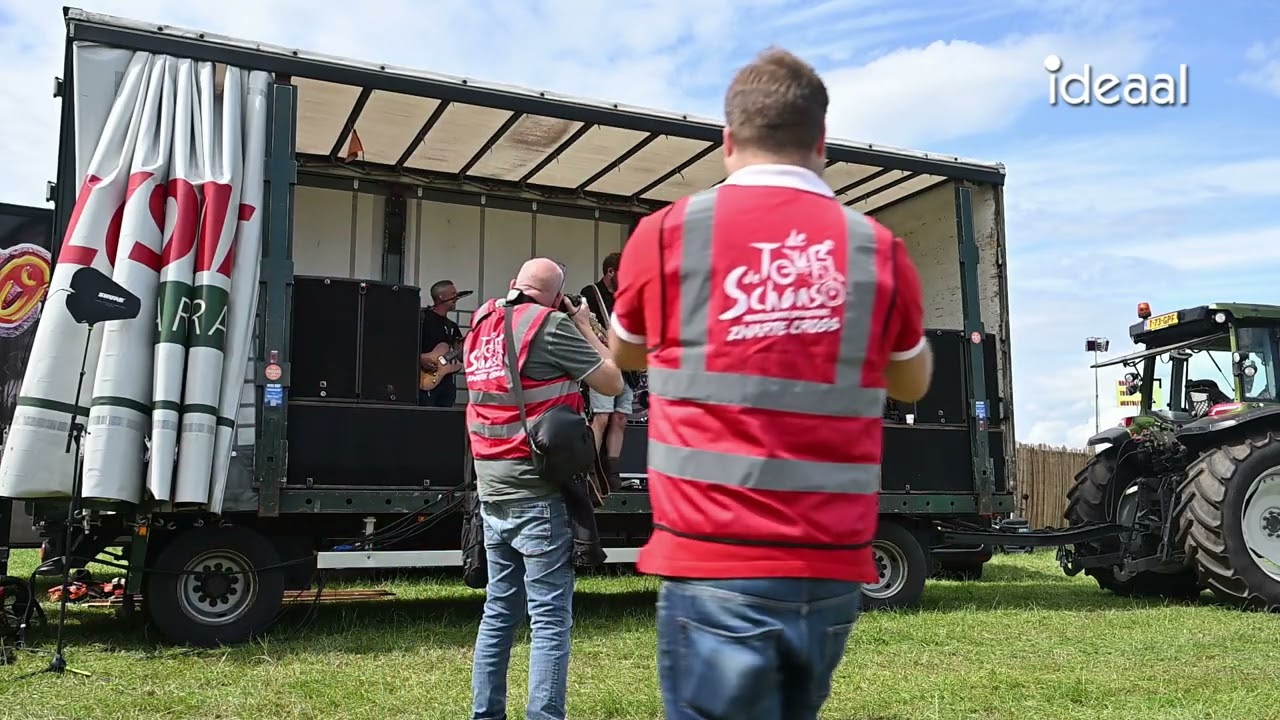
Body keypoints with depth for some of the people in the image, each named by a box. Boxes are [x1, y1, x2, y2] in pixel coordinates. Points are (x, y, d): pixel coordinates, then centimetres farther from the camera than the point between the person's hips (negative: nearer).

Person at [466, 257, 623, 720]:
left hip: (492, 491, 7)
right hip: (538, 492, -7)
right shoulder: (551, 325, -11)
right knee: (550, 617, -2)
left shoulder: (482, 325, 9)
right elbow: (612, 383, -5)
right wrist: (585, 327, 7)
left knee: (499, 609, 15)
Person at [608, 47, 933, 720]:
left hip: (714, 570, -3)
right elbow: (913, 383, 20)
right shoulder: (877, 248, 1)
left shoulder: (667, 232, -3)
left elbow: (625, 354, 17)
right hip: (831, 574, 3)